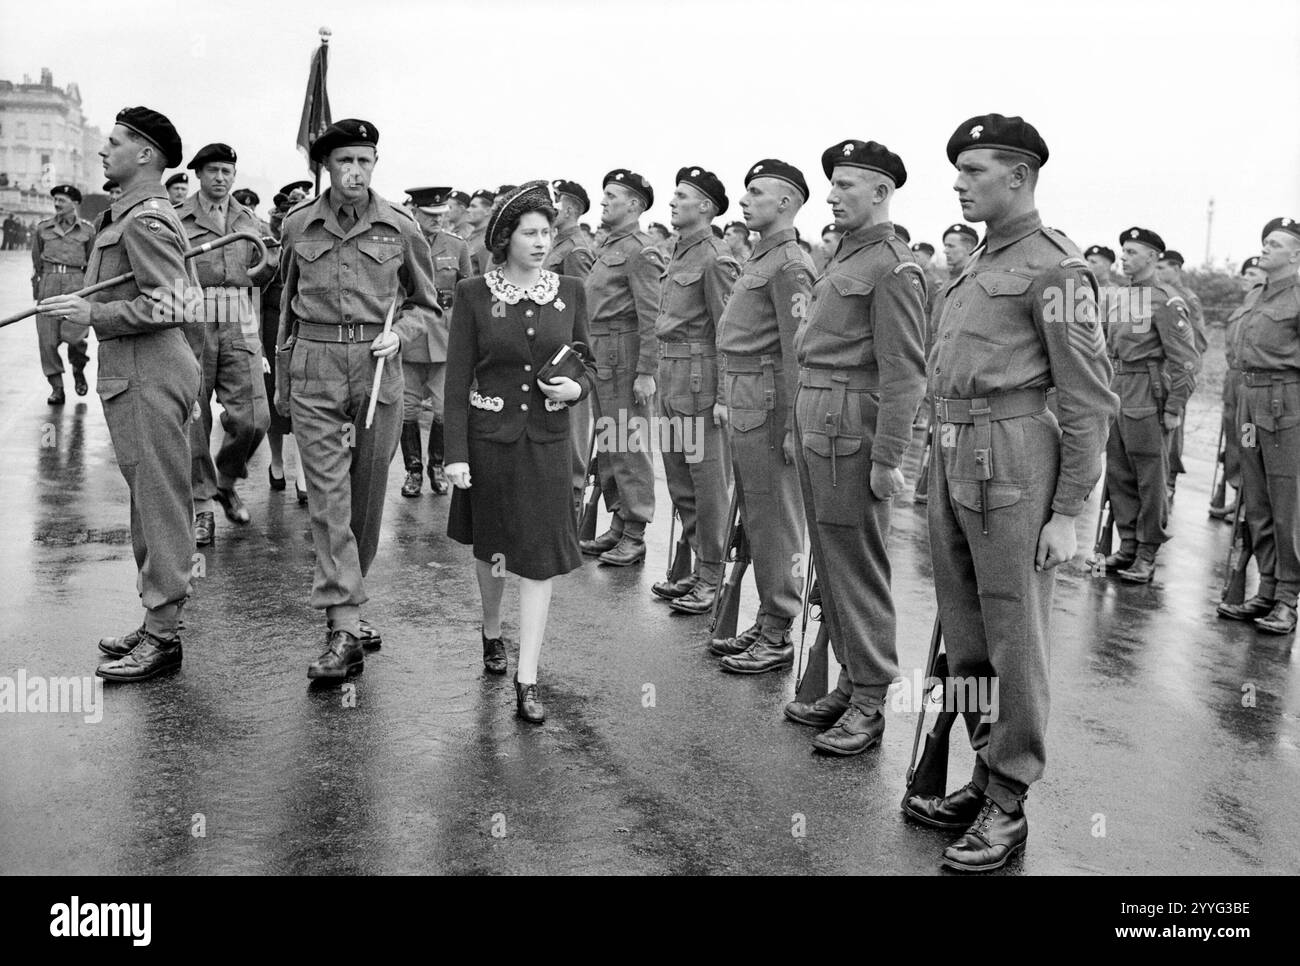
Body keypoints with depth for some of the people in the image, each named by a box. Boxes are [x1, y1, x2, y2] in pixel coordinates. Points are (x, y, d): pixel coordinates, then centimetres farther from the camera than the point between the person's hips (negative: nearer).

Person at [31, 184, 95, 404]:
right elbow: (36, 262, 18)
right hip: (49, 281, 2)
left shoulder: (87, 230, 7)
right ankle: (56, 388, 8)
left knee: (73, 334, -18)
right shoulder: (43, 228, 11)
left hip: (76, 281, -2)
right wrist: (36, 292, 17)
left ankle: (78, 370, 13)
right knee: (47, 339, -3)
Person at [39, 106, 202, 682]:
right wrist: (90, 305, 20)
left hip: (147, 375, -11)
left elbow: (166, 304, -22)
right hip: (134, 373, 11)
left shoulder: (143, 220, -13)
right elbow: (185, 292, 24)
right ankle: (158, 622, 23)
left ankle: (162, 637, -1)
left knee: (158, 502, -6)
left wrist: (92, 312, -15)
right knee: (148, 500, 14)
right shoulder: (143, 214, 20)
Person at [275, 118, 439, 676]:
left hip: (378, 369, 1)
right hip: (314, 371, 0)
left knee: (367, 494, 9)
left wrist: (400, 334, -8)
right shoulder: (298, 225, 5)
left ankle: (343, 600, 29)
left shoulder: (400, 229, 1)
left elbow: (427, 304, 13)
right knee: (328, 497, -8)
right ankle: (345, 628, -8)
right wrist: (282, 380, 21)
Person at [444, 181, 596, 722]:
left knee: (540, 556, -4)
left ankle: (527, 681, 2)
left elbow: (588, 364, 11)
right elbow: (457, 379, -6)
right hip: (489, 437, -1)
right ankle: (491, 632, 44)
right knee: (491, 547, 16)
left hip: (546, 439, 1)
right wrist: (456, 453, -11)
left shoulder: (569, 292, 2)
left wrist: (576, 387, -12)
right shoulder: (474, 295, -5)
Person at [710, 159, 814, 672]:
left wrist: (793, 428, -20)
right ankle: (765, 624, 26)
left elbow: (797, 352, -18)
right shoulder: (759, 259, 17)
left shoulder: (789, 265, -13)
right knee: (754, 520, 15)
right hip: (743, 407, 10)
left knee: (774, 526, -1)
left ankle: (778, 638, 8)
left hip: (767, 409, -10)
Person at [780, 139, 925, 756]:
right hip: (814, 421, 9)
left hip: (852, 428, -9)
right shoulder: (843, 257, 17)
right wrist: (800, 427, 16)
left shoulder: (891, 269, -12)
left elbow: (904, 374, -17)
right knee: (829, 560, 14)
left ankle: (871, 700, 8)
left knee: (857, 565, -3)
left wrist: (887, 459, -20)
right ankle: (850, 680, 25)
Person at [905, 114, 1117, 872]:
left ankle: (1008, 806, 12)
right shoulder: (978, 267, 17)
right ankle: (988, 777, 28)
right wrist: (942, 465, 17)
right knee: (965, 635, 14)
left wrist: (1068, 513, -13)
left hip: (1012, 461, -8)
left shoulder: (1055, 267, -8)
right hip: (954, 458, 8)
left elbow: (1091, 398, -11)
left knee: (1015, 639, 1)